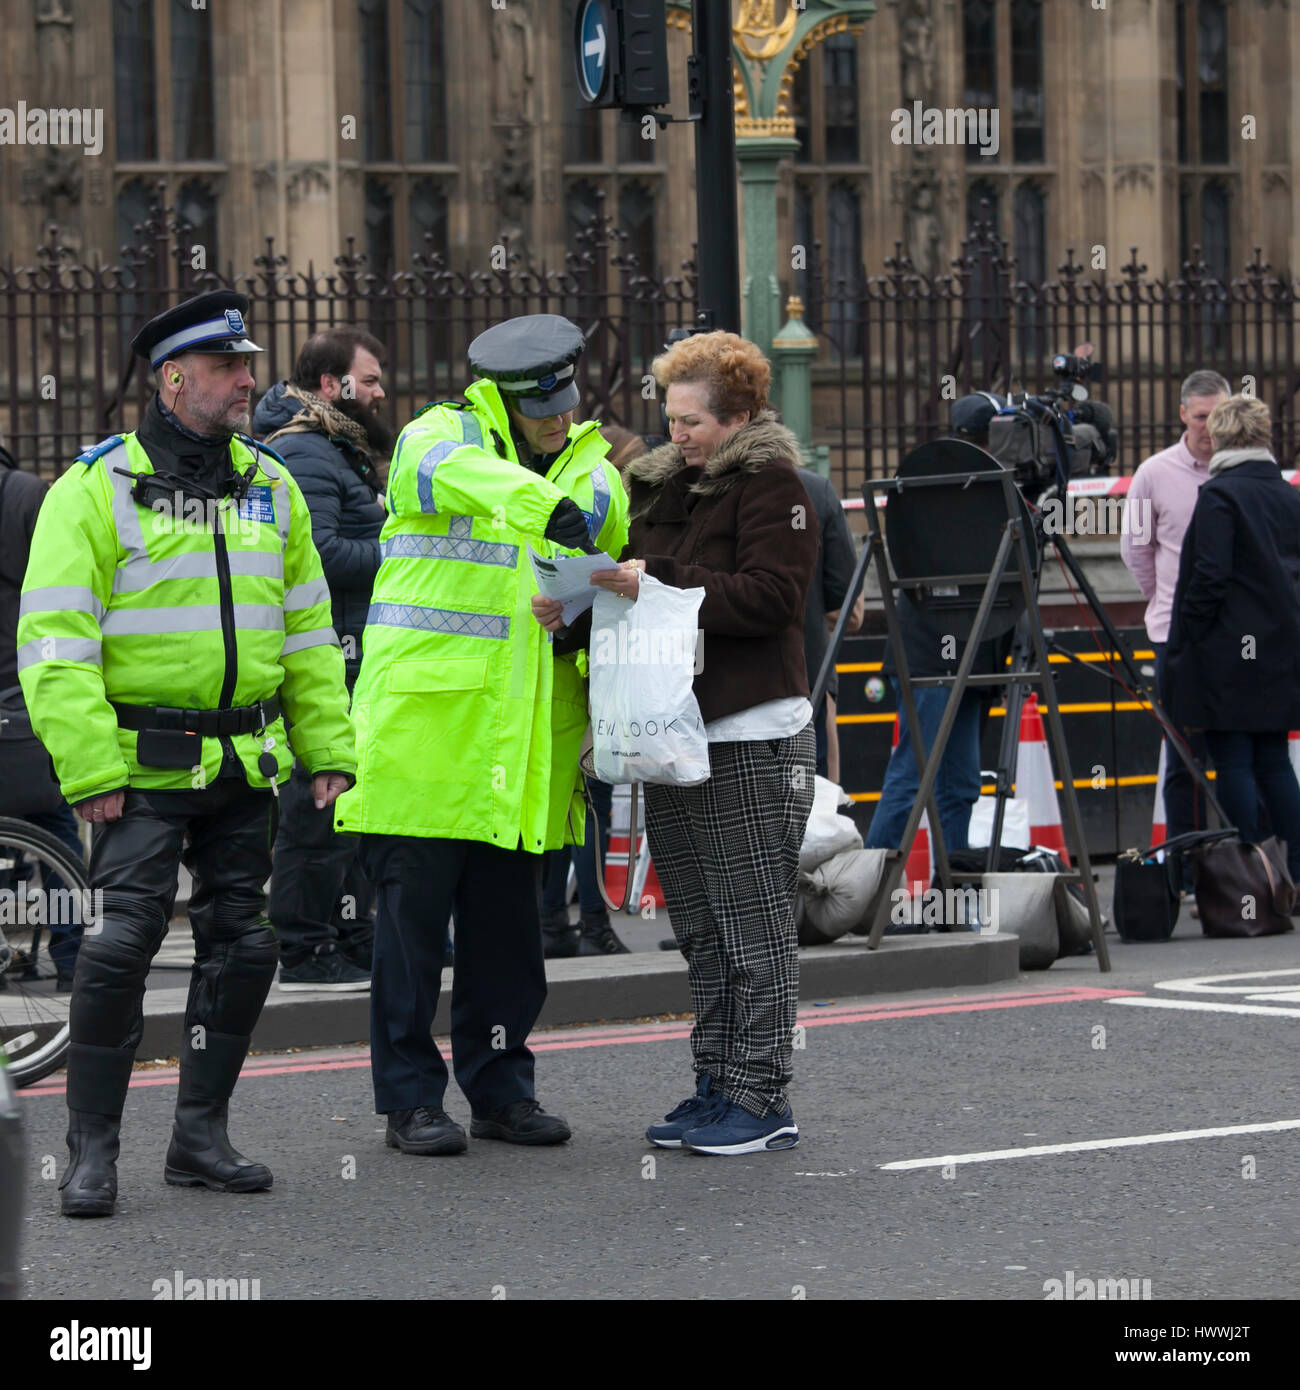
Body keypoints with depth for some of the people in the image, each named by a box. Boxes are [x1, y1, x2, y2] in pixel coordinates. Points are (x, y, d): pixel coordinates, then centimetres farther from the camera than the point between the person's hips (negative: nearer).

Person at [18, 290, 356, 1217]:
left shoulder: (270, 487, 12)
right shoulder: (96, 489, -6)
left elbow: (310, 634, 17)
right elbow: (55, 644, -11)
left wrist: (329, 751, 10)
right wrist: (89, 771, -17)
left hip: (245, 764, 6)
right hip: (141, 768, -6)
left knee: (242, 946, 7)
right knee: (122, 944, -11)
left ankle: (201, 1135, 18)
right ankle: (93, 1149, 0)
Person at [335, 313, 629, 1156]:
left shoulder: (592, 468, 15)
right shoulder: (441, 436, -3)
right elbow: (448, 469, -28)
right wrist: (545, 505, -44)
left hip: (523, 740, 5)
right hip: (423, 730, -5)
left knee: (509, 926, 10)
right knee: (414, 921, -2)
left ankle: (501, 1088, 21)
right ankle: (411, 1099, 6)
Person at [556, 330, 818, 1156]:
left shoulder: (770, 485, -7)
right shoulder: (663, 484, 17)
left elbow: (771, 594, -19)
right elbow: (641, 591, 21)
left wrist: (661, 584, -19)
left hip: (751, 738, -8)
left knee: (753, 922, -5)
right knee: (700, 925, 12)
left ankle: (762, 1098, -1)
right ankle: (717, 1087, 19)